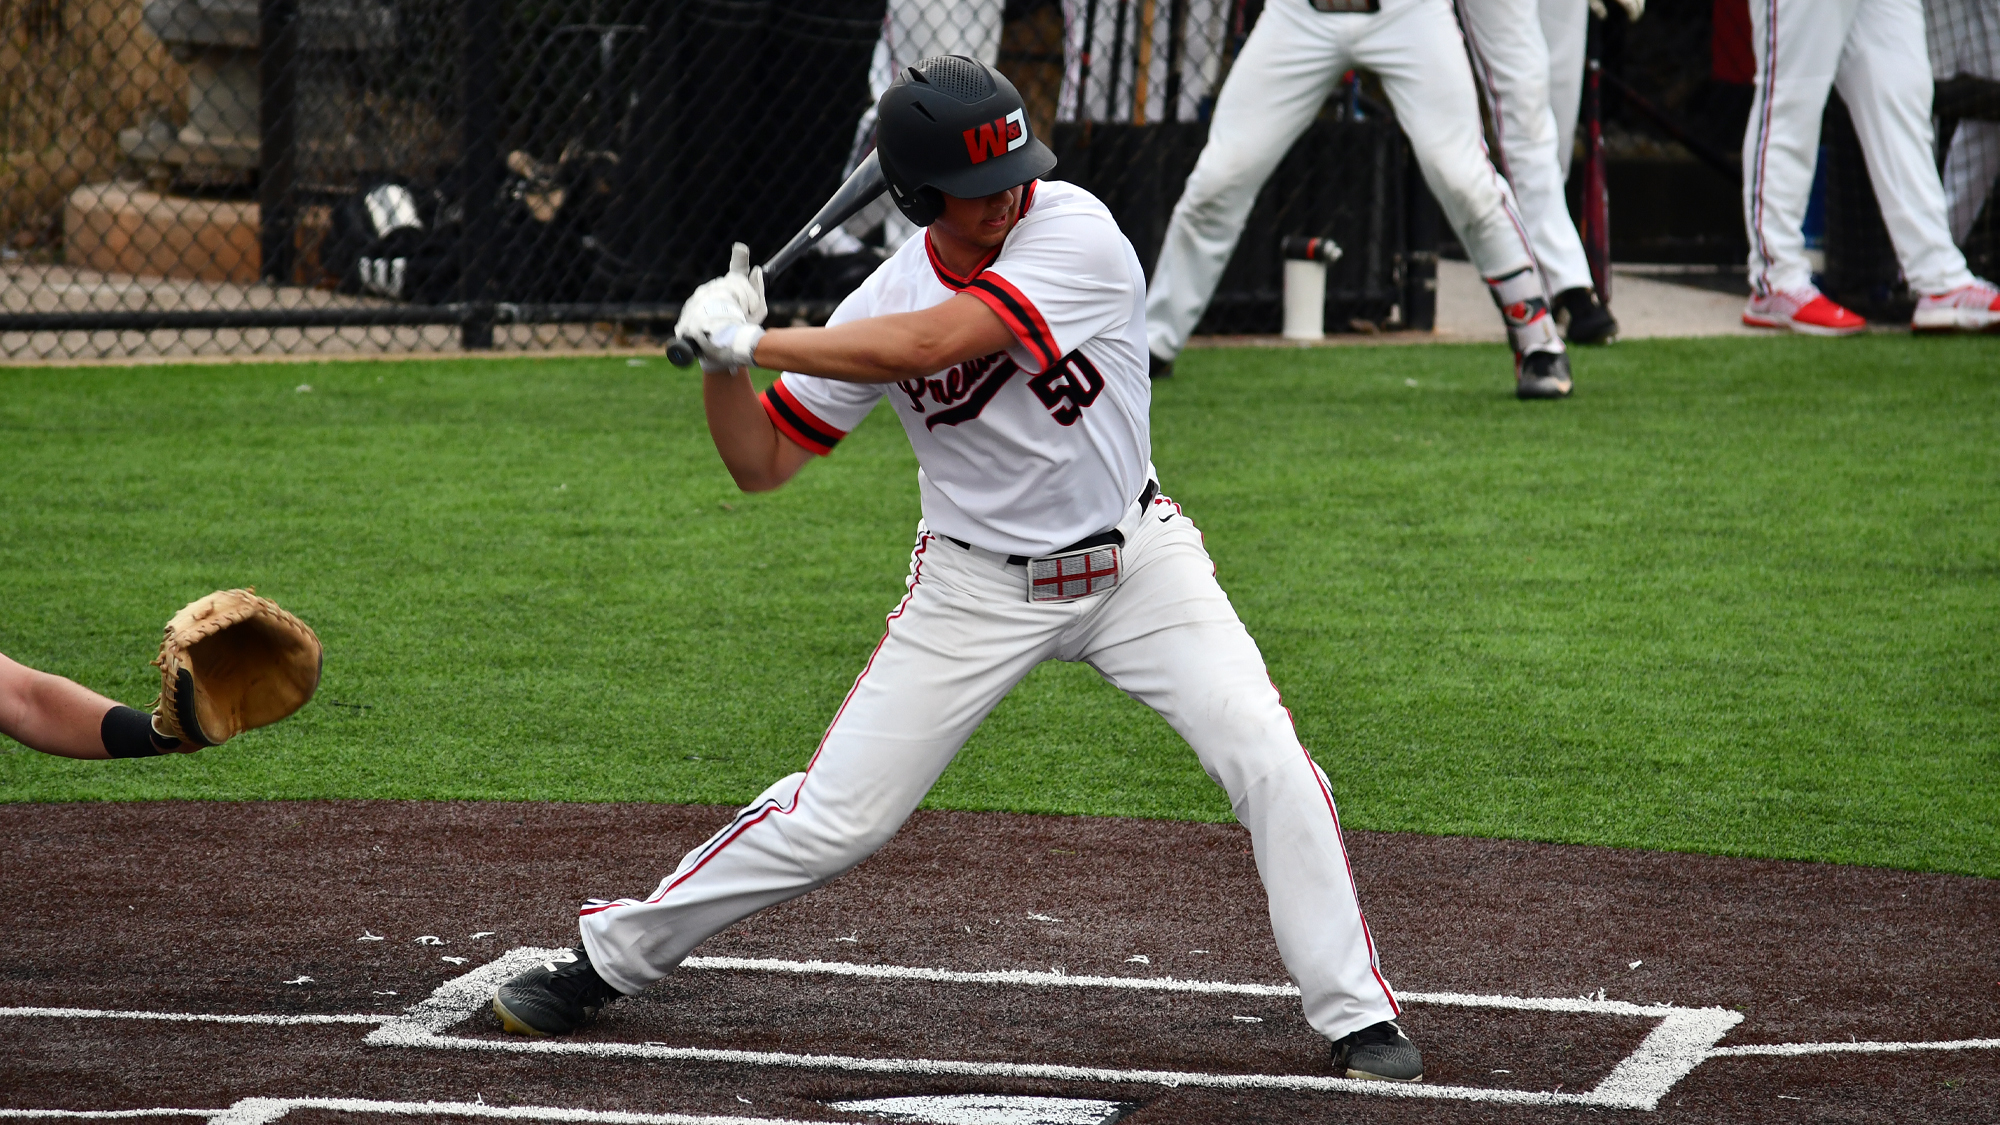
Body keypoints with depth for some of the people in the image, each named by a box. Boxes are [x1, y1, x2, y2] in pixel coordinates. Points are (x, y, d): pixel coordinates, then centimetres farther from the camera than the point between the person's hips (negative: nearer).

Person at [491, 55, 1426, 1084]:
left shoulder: (1076, 235, -22)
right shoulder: (883, 301, -11)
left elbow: (926, 345, -33)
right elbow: (760, 463, -3)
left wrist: (753, 341, -26)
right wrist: (720, 360, -21)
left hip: (1136, 562, -1)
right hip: (976, 590, 1)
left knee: (1272, 768, -16)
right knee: (830, 820, -2)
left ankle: (1353, 1012, -1)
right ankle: (609, 955, 15)